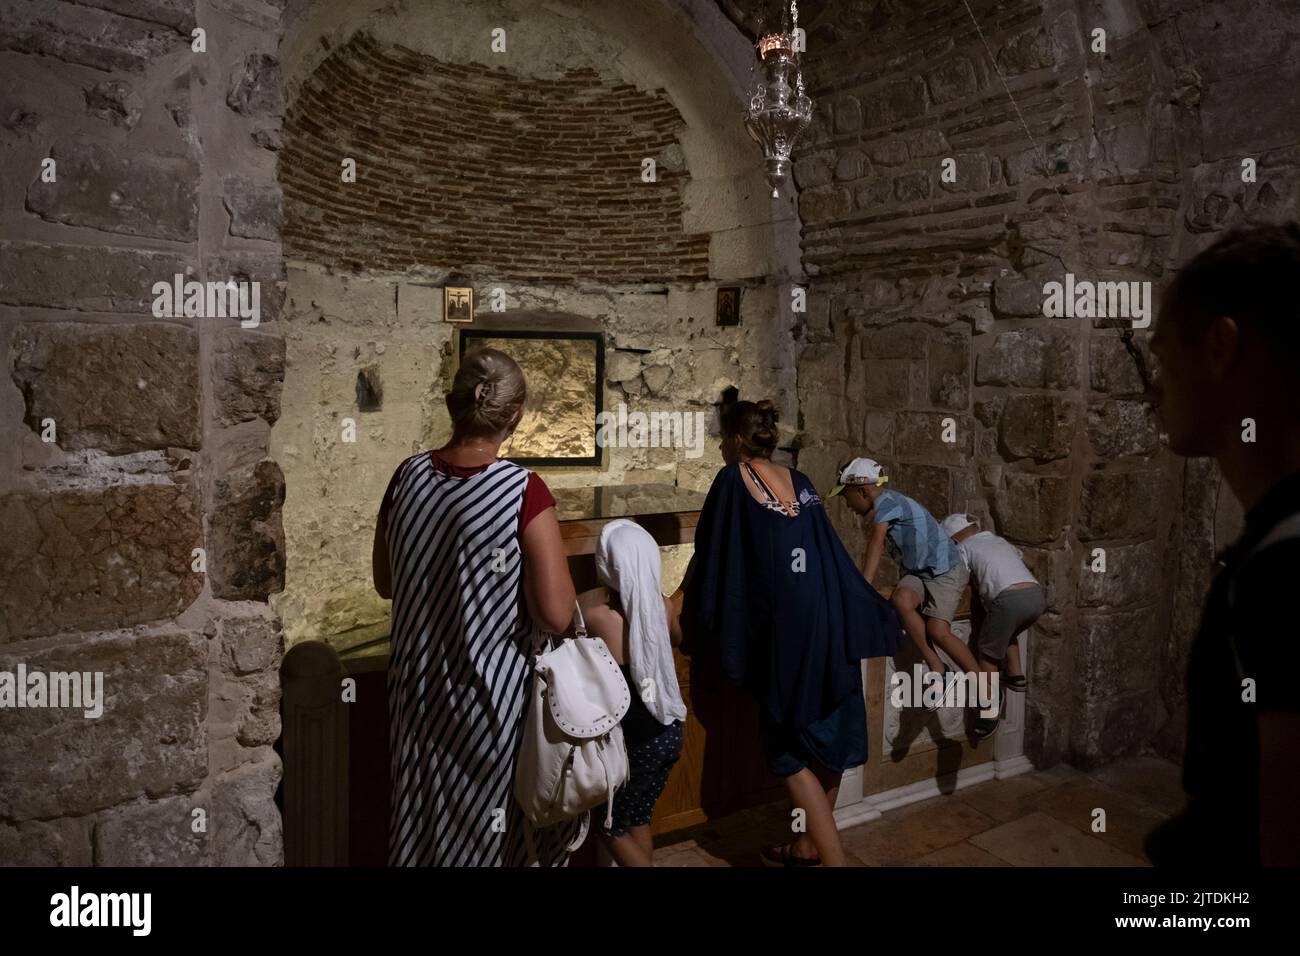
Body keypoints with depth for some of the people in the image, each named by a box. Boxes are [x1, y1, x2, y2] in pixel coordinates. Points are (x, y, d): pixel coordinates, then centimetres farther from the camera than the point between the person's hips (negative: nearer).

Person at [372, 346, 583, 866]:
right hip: (493, 691, -4)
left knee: (426, 817, 23)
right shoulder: (523, 491, -20)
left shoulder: (407, 477, -5)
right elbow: (556, 614, -21)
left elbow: (386, 584, 7)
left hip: (419, 683, 5)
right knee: (494, 825, 17)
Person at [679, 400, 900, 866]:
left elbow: (708, 554, 4)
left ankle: (834, 859, 4)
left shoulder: (732, 479, 0)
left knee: (790, 750, 6)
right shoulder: (800, 481, 15)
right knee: (828, 738, 18)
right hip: (834, 620, 7)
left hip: (788, 627, -7)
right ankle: (811, 843, 35)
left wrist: (694, 620, 16)